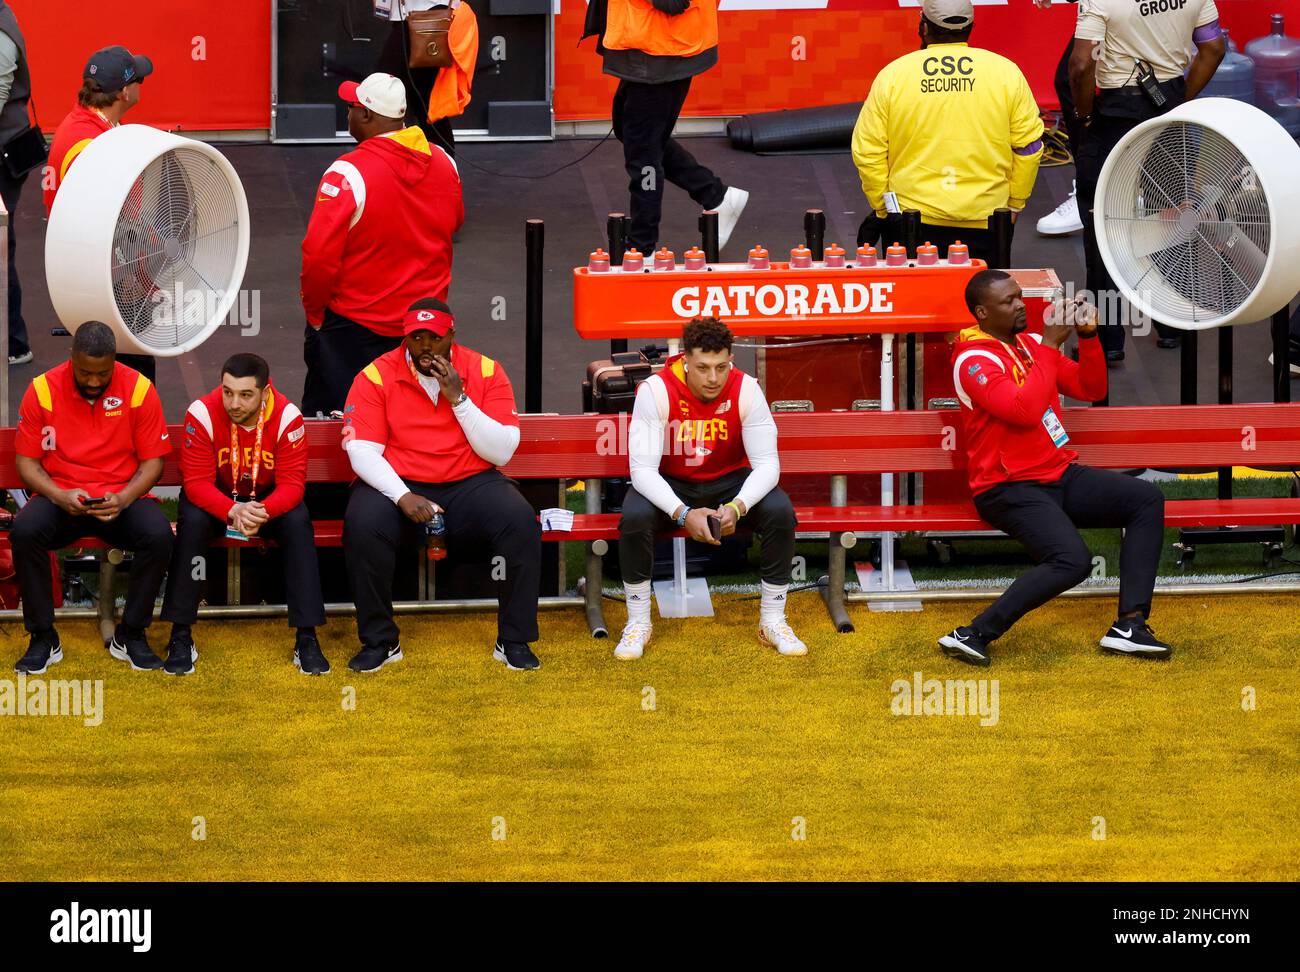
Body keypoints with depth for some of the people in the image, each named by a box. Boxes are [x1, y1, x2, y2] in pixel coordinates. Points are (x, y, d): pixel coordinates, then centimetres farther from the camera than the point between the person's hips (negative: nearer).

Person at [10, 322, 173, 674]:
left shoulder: (139, 389, -4)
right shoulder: (43, 390, -3)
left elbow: (152, 460, 0)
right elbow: (26, 460, 0)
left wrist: (123, 499, -19)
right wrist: (60, 496, -18)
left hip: (121, 498, 0)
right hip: (60, 499, 0)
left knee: (158, 535, -31)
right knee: (25, 530, -32)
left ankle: (130, 635, -10)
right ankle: (43, 638, -16)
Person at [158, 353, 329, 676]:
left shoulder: (287, 417, -23)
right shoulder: (202, 414, -24)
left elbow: (291, 484, -22)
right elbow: (196, 482, -24)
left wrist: (262, 513, -43)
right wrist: (232, 511, -42)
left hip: (268, 499, 1)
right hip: (216, 499, 0)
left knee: (299, 525, -28)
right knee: (192, 523, -31)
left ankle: (307, 638, -23)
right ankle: (181, 637, -23)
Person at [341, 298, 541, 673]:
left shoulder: (485, 372, 1)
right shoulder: (376, 376, -2)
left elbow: (502, 453, -5)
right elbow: (362, 451, -9)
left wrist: (458, 399, -15)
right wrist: (402, 497, -25)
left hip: (470, 486, 1)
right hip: (398, 485, -1)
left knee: (521, 521, -27)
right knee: (362, 525, -33)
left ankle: (514, 641, -12)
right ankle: (379, 642, -13)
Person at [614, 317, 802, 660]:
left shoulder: (746, 390, -18)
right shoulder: (656, 390, -23)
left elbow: (767, 463, -18)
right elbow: (643, 468, -25)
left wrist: (737, 507, -37)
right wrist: (683, 513, -40)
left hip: (730, 481, 1)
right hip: (670, 486, -1)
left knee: (780, 512, -27)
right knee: (635, 516, -33)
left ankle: (773, 621, -10)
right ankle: (638, 624, -13)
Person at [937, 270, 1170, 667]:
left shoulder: (1029, 344, 12)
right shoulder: (974, 361, -14)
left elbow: (1091, 389, 15)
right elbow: (1025, 411, -27)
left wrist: (1088, 336, -1)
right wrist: (1051, 344, -21)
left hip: (1061, 475, 9)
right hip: (1010, 489, -9)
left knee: (1147, 499, -7)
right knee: (1072, 560, -31)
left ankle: (1129, 625, -13)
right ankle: (975, 635, -24)